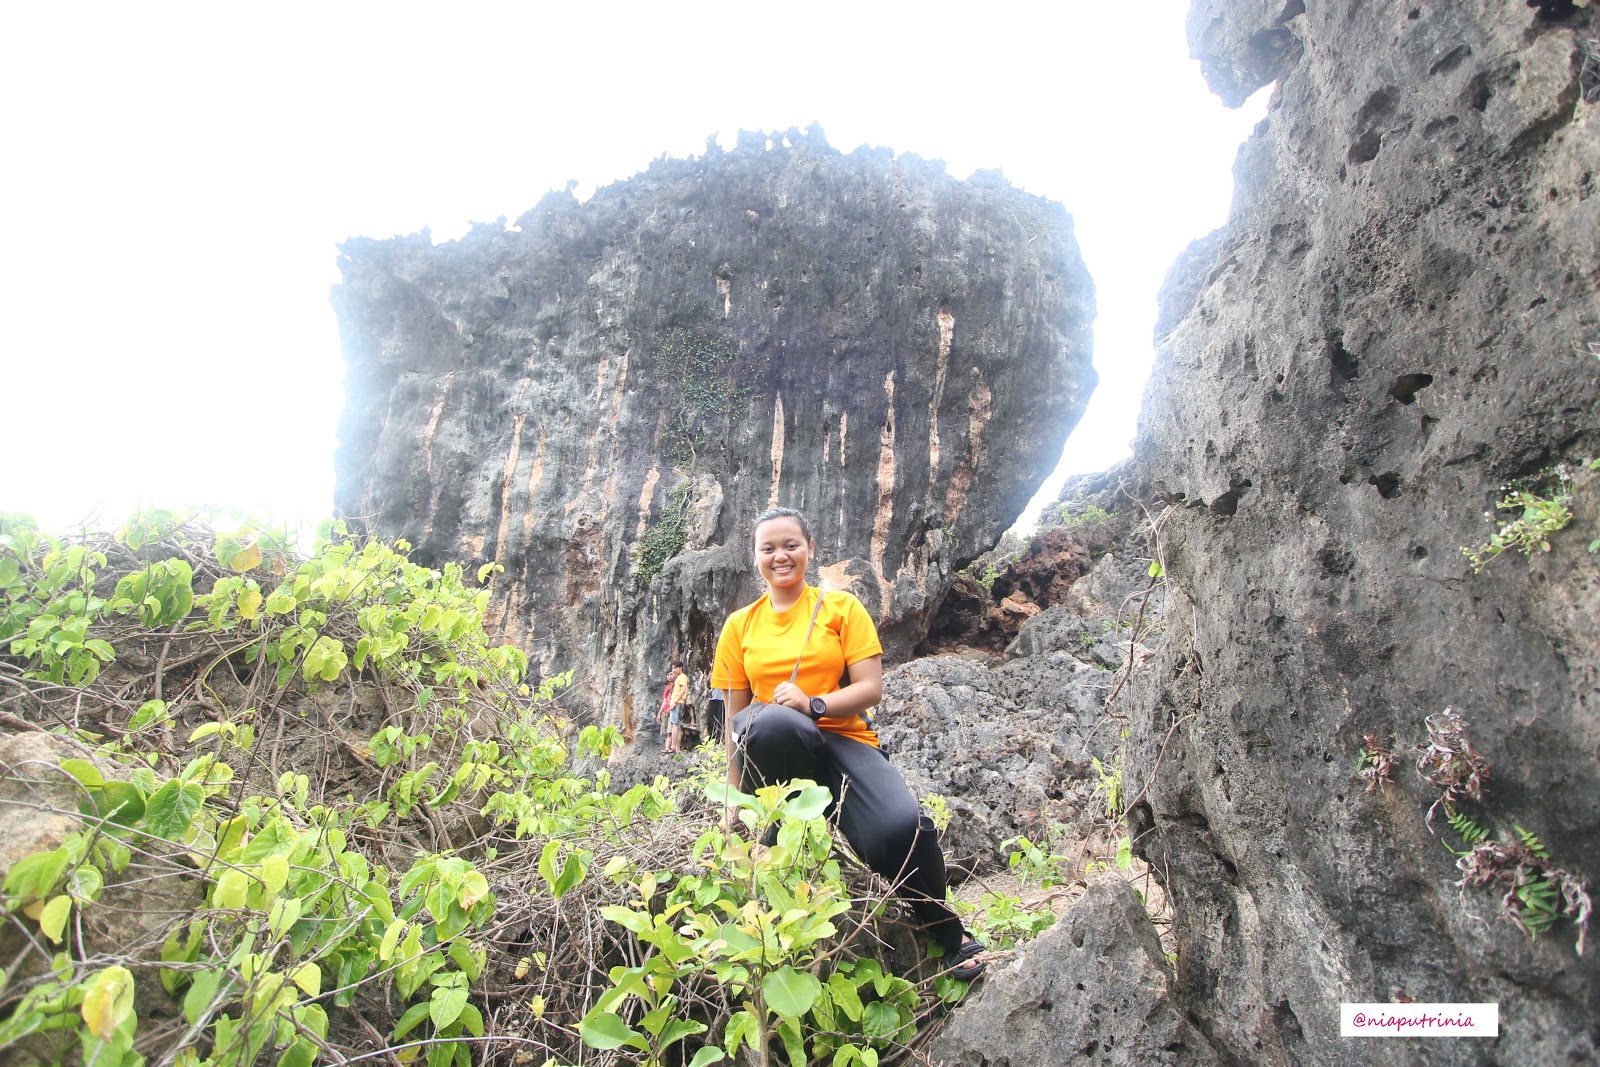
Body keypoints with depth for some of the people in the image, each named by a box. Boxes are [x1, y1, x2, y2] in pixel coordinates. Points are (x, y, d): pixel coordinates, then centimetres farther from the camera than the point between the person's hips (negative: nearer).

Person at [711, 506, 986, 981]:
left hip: (843, 740, 0)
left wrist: (813, 704, -17)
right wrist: (734, 795, 7)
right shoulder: (740, 625, 13)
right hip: (776, 752, 0)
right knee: (772, 722, -39)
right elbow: (734, 717, 13)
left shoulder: (842, 608, 8)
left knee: (901, 827, -30)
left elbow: (871, 689, 0)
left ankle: (945, 929, 2)